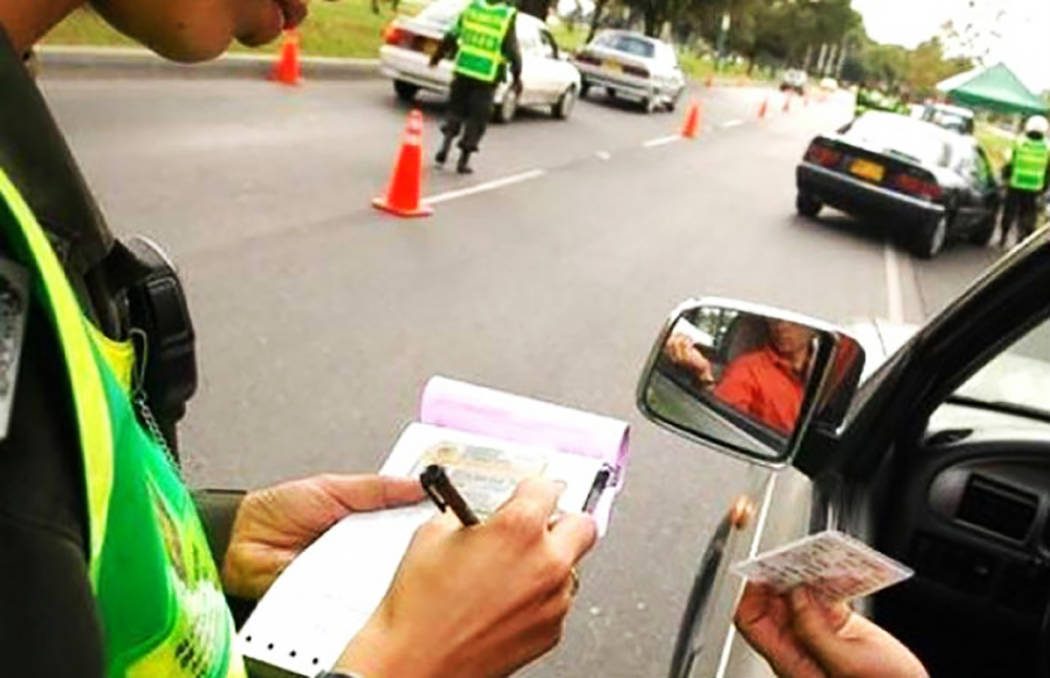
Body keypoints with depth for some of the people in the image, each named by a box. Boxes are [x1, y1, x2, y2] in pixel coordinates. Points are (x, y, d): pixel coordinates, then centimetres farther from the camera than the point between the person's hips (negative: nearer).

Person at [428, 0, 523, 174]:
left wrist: (438, 56, 21)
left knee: (456, 109, 21)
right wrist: (516, 77, 2)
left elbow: (452, 36, 8)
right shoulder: (508, 17, -9)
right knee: (477, 118, 7)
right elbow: (512, 50, -9)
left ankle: (445, 146, 9)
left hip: (463, 70, 3)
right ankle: (463, 160, 8)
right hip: (487, 77, -3)